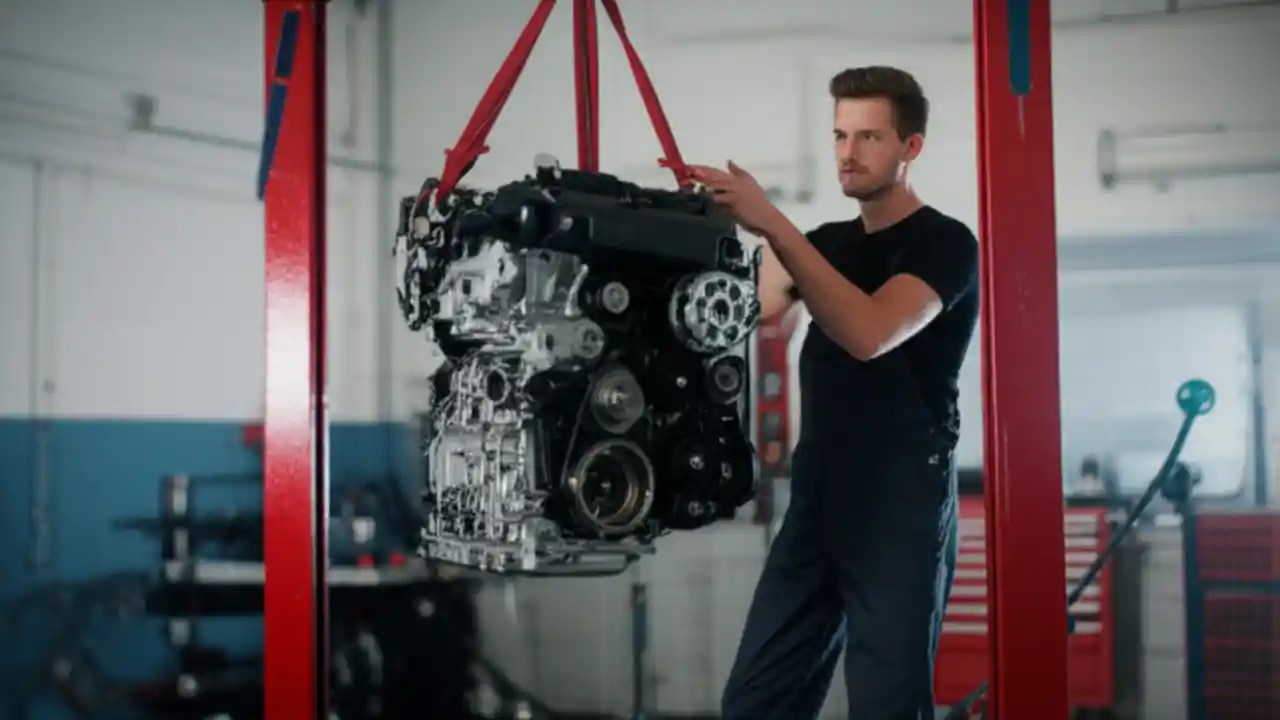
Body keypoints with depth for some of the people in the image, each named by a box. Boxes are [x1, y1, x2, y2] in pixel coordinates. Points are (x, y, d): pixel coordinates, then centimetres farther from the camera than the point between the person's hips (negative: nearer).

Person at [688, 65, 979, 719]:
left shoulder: (944, 242, -5)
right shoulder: (828, 243, 18)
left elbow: (869, 334, -24)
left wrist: (773, 226, -28)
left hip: (901, 506, -7)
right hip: (816, 499, 7)